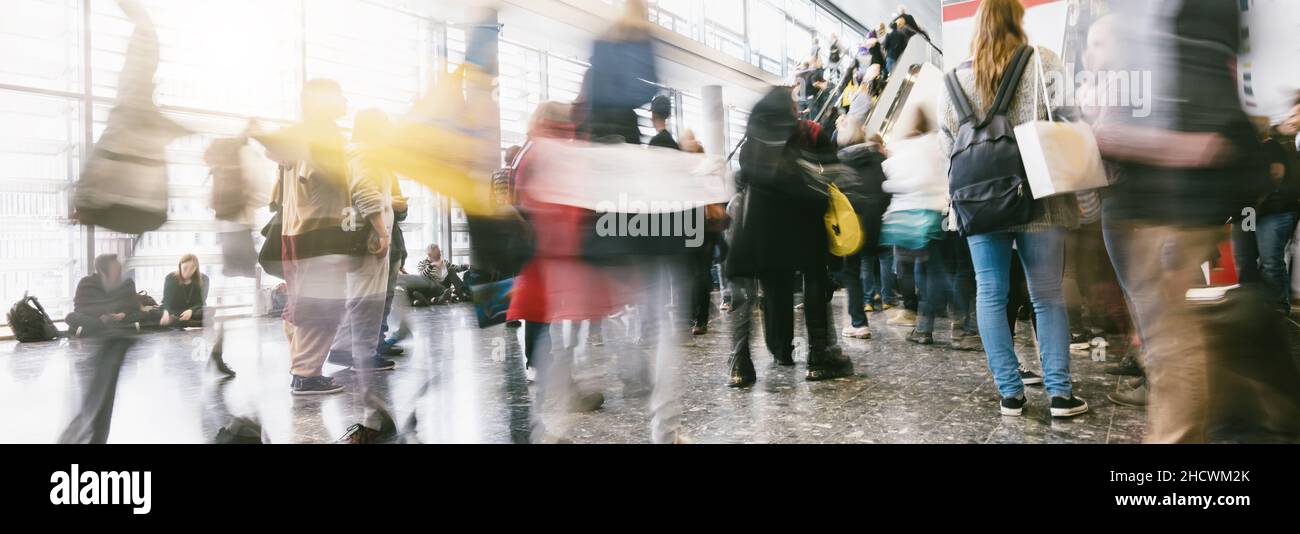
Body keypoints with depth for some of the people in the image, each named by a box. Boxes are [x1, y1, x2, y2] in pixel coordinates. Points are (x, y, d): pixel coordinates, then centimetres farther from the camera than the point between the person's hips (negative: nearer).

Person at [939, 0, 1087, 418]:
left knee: (991, 294, 5)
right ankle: (1059, 392, 6)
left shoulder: (959, 76, 6)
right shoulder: (1042, 62, 0)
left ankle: (1010, 392, 7)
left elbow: (947, 139, 8)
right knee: (1048, 294, 5)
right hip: (1037, 196, -1)